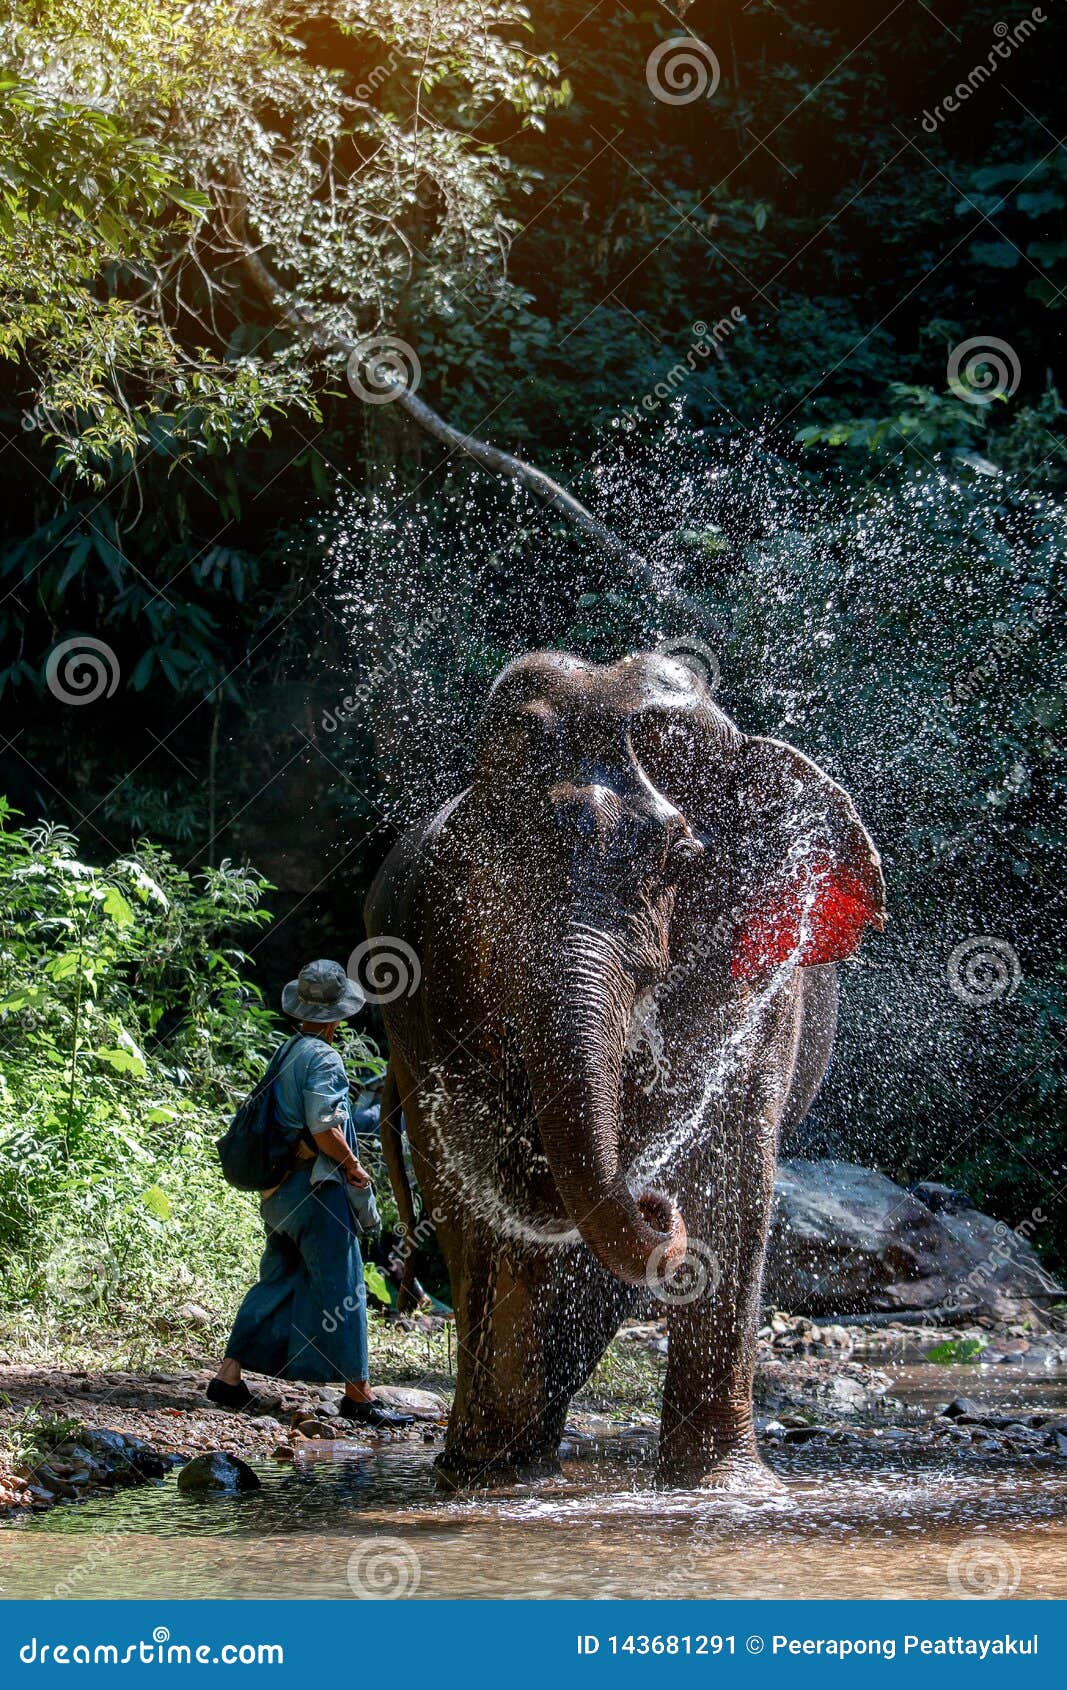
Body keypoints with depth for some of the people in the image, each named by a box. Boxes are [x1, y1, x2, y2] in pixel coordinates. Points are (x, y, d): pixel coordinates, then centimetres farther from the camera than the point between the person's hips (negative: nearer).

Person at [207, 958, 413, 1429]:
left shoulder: (284, 1053, 13)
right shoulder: (323, 1058, -14)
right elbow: (324, 1129, -22)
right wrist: (354, 1167, -6)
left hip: (278, 1190, 9)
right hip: (317, 1186, -9)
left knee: (276, 1283, 14)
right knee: (343, 1289, -3)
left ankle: (229, 1377, 11)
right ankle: (358, 1395, 1)